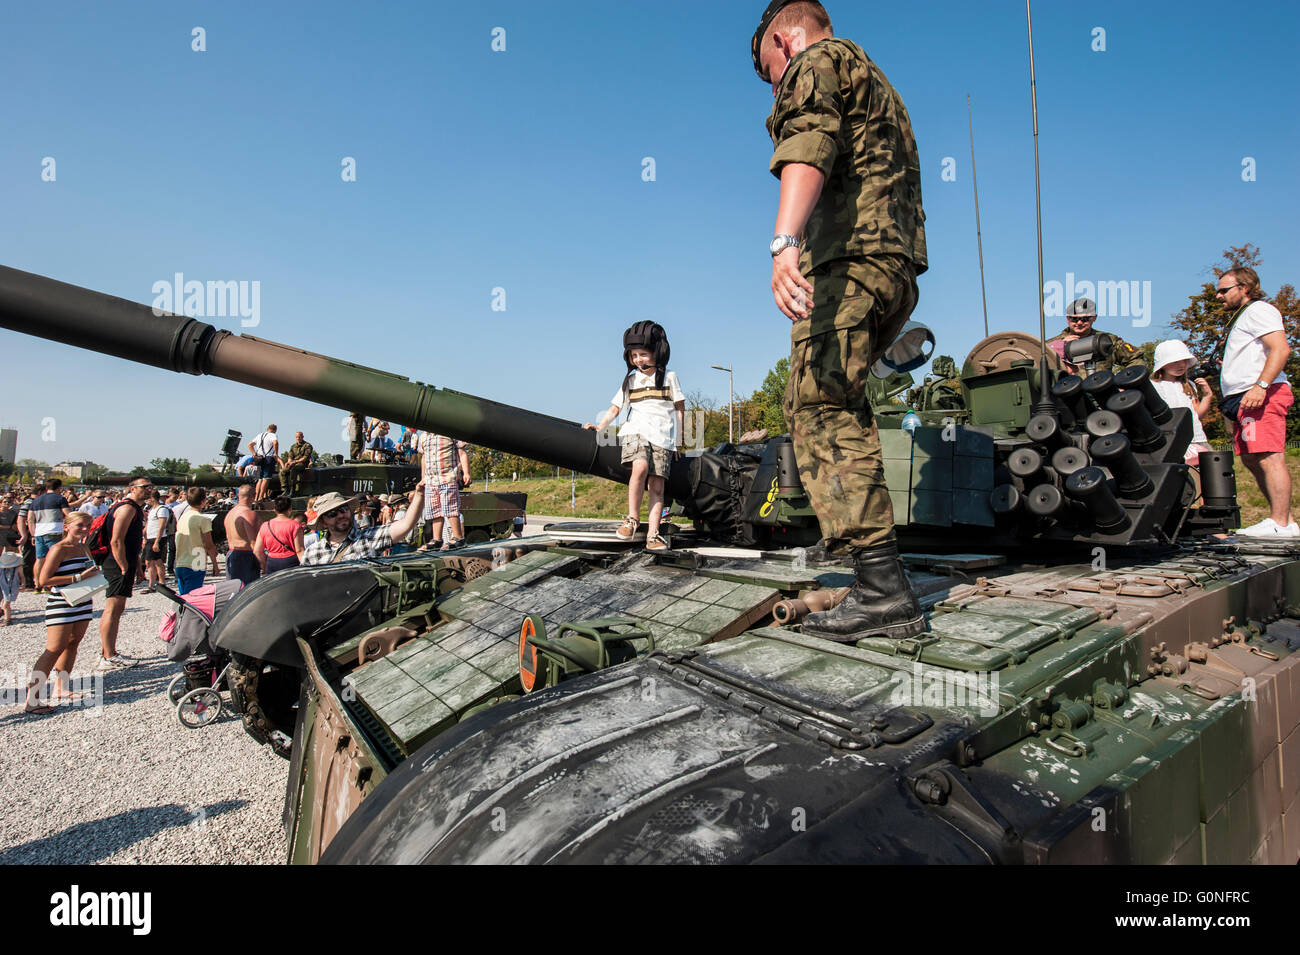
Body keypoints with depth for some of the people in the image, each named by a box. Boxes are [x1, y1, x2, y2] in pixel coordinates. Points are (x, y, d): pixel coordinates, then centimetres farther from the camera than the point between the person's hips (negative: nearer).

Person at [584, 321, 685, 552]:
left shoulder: (669, 377, 9)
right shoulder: (630, 380, 14)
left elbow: (680, 408, 13)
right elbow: (615, 407, 17)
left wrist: (677, 440, 10)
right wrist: (599, 426, 3)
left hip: (662, 436, 0)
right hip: (636, 431, 0)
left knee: (656, 485, -9)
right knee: (640, 467, -29)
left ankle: (652, 535, -9)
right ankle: (632, 519, -16)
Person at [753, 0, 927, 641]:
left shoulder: (817, 62, 6)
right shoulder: (878, 86, 35)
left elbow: (808, 148, -17)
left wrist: (785, 241, -33)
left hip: (848, 258, -10)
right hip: (900, 267, 10)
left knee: (819, 408, -16)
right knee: (836, 396, 24)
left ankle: (883, 589, -23)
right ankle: (851, 528, 32)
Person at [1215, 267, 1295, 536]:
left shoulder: (1258, 310, -1)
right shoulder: (1242, 316, 30)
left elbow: (1281, 348, -16)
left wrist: (1260, 386, -26)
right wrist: (1232, 402, 21)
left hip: (1261, 396, -11)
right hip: (1244, 400, 11)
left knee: (1269, 458, -14)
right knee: (1252, 460, 8)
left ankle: (1280, 524, -16)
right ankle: (1283, 520, 11)